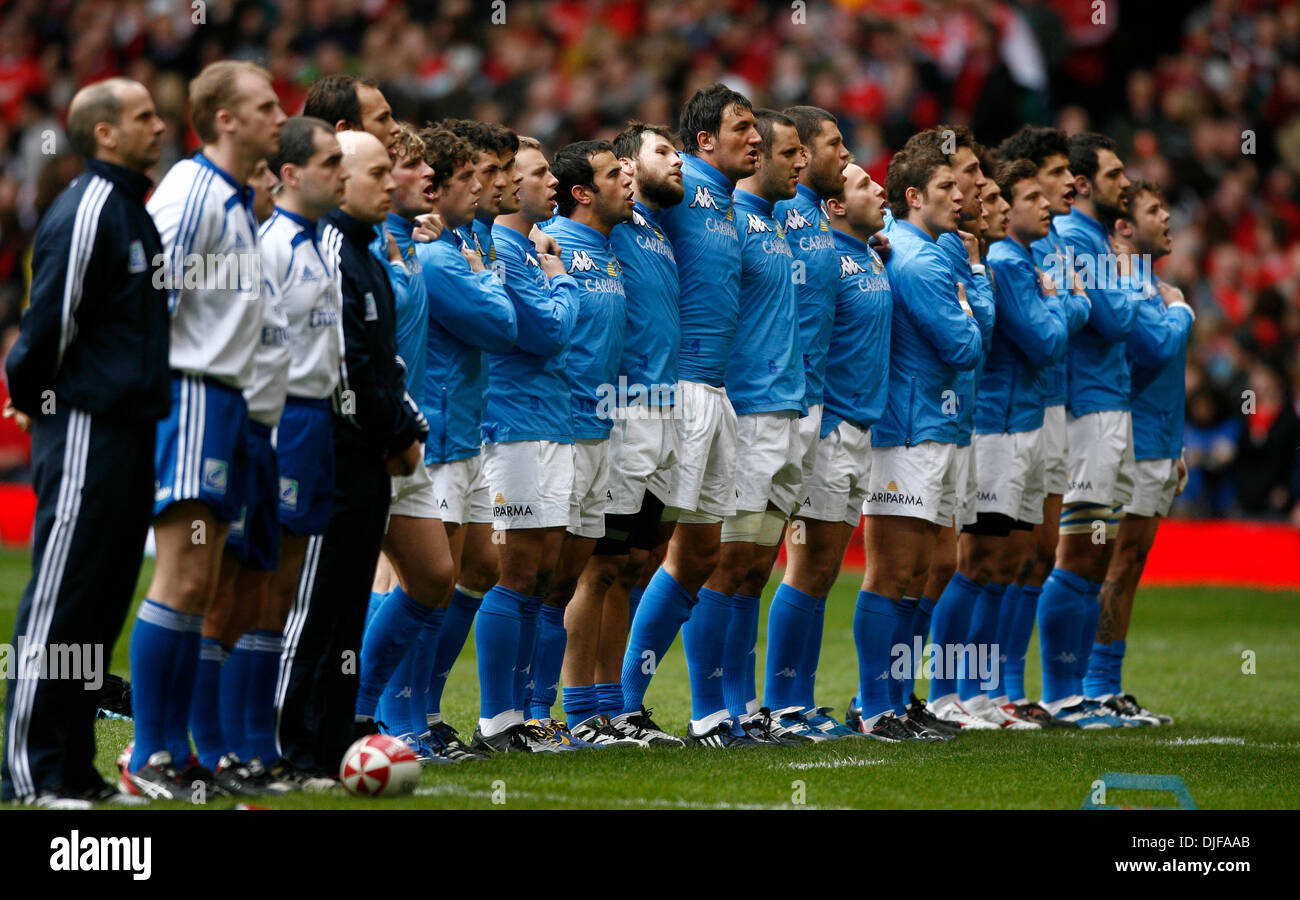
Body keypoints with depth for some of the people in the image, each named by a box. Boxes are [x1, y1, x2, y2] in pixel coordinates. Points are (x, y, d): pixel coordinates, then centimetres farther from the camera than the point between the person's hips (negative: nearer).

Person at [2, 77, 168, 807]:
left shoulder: (136, 212, 16)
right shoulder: (85, 213, -14)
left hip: (130, 431, 9)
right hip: (85, 431, -9)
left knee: (104, 603, 10)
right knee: (61, 600, -6)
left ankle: (75, 768, 15)